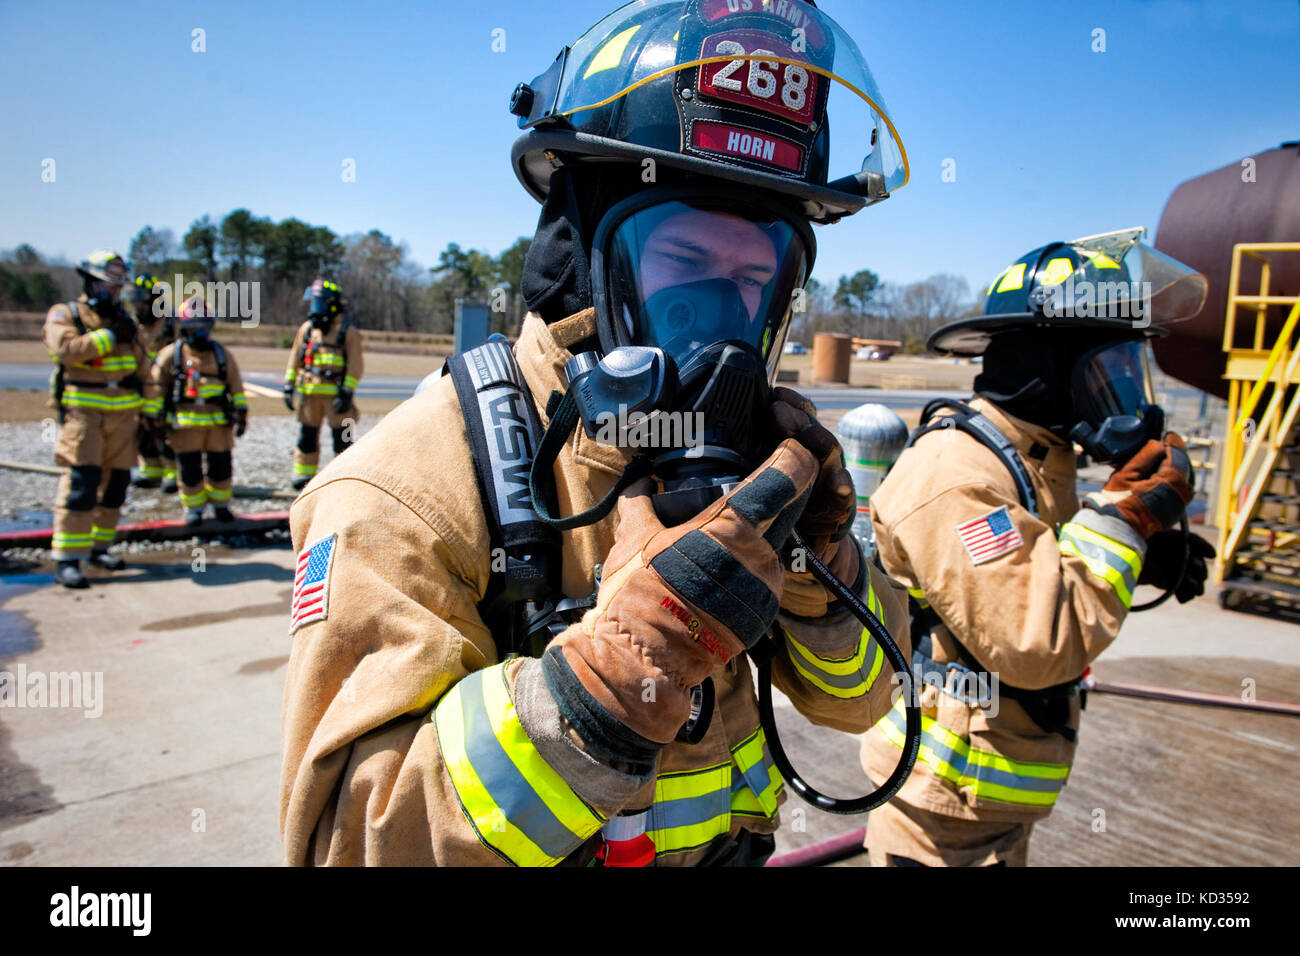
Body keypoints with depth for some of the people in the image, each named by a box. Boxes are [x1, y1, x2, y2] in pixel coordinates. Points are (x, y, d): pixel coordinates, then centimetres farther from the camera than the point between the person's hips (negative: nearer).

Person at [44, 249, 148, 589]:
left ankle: (99, 547, 20)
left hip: (123, 413, 6)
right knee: (81, 483, -12)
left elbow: (142, 365, 20)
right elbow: (67, 348, -19)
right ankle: (68, 560, -10)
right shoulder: (64, 315, 1)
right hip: (82, 412, -5)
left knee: (116, 483, 7)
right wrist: (109, 335, -14)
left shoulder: (123, 320, 16)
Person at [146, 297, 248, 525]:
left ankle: (220, 504, 23)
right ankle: (194, 508, 18)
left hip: (219, 422, 2)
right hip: (185, 424, -2)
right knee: (190, 469, 3)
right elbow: (156, 387, 5)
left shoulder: (222, 354, 11)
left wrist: (241, 412, 8)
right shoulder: (171, 355, 4)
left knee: (221, 466, 5)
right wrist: (154, 418, 2)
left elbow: (236, 384, 13)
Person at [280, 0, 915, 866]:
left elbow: (859, 697, -5)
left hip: (723, 845, 5)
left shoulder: (748, 451, -9)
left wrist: (820, 571, -26)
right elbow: (346, 840, -29)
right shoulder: (417, 484, -25)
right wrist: (620, 667, -41)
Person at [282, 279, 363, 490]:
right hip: (310, 392, 5)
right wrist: (289, 386, 9)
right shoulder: (307, 328, 12)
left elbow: (355, 365, -7)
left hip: (336, 392, -5)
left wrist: (347, 394, -14)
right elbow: (295, 358, 16)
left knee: (342, 437, -2)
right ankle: (303, 477, 17)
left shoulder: (348, 331, -3)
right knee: (307, 436, 8)